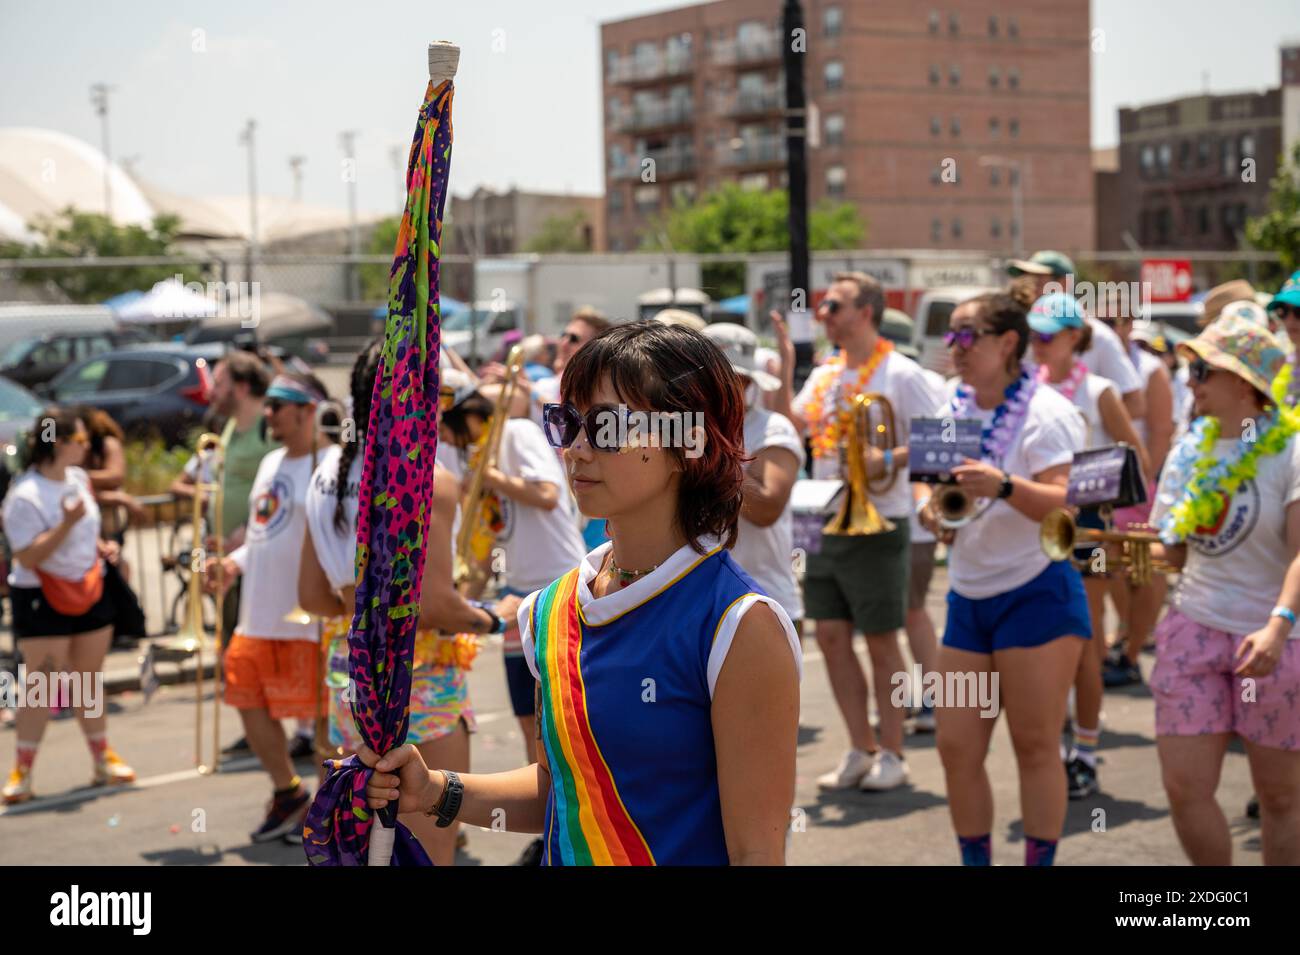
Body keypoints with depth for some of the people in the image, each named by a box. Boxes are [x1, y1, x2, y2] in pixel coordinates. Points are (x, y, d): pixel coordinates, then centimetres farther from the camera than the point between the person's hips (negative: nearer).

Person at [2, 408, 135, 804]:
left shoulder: (79, 478, 6)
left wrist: (102, 547, 3)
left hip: (90, 593, 7)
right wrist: (67, 524, -31)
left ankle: (103, 760, 24)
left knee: (89, 681, 13)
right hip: (42, 599, -7)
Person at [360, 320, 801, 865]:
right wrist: (435, 793, -4)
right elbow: (557, 786, 10)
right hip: (561, 858, 6)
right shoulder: (551, 612, -2)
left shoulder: (740, 628, -21)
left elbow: (757, 853, -21)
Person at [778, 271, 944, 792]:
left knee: (881, 641, 1)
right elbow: (793, 428, 12)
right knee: (832, 636, 6)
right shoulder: (824, 374, 13)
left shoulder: (899, 373, -9)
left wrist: (889, 460, -25)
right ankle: (860, 751, 16)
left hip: (877, 524, -7)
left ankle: (891, 755, 11)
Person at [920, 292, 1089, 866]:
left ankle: (1040, 860, 7)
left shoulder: (1044, 412, -11)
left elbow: (1063, 500, -20)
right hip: (968, 596, 6)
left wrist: (1003, 486, -37)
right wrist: (935, 515, -3)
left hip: (1037, 592, -6)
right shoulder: (953, 410, 9)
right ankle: (975, 860, 16)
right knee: (956, 749, 4)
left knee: (1035, 747, -3)